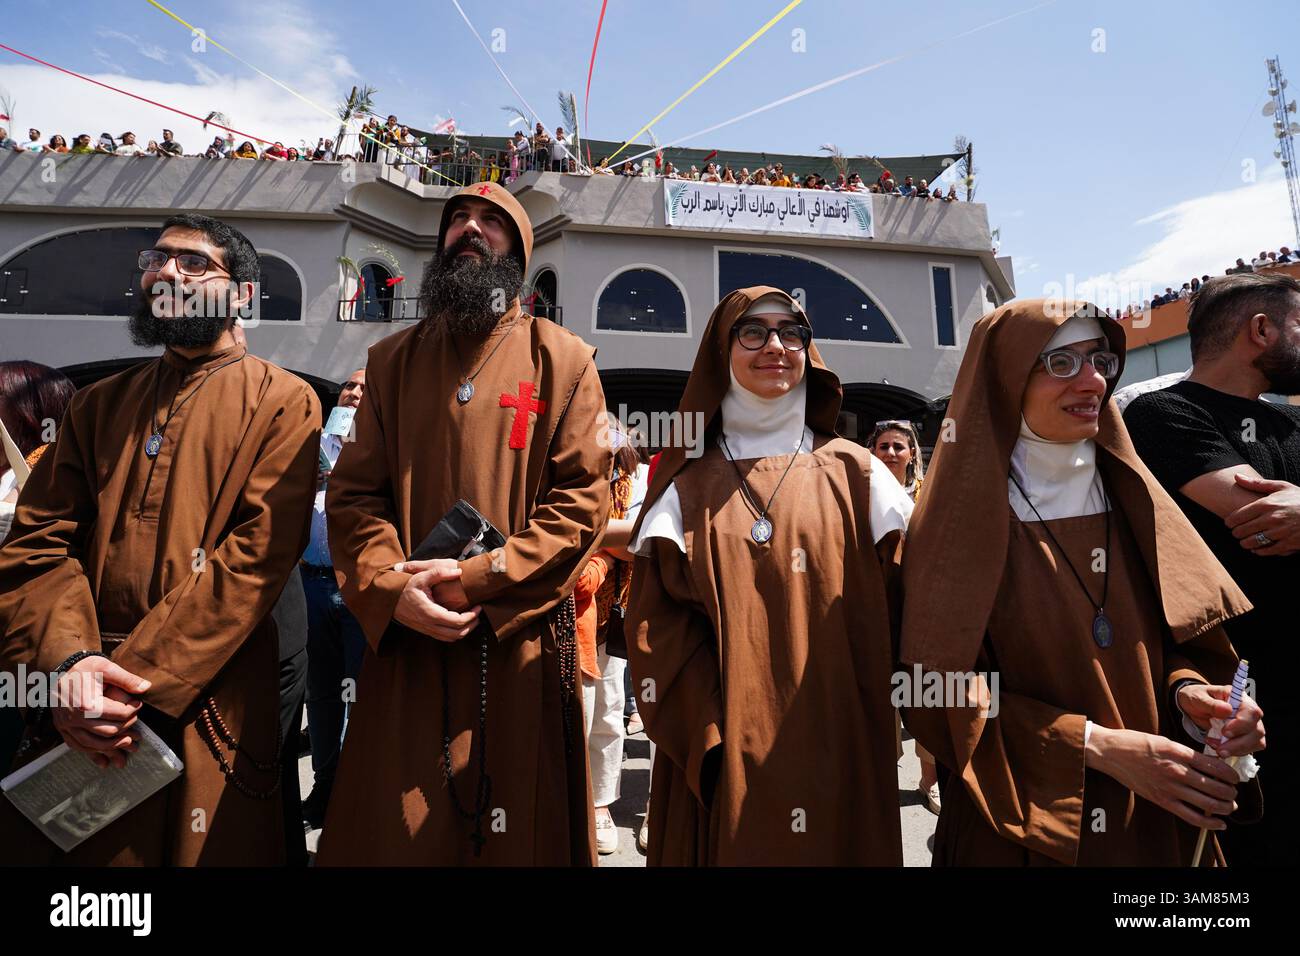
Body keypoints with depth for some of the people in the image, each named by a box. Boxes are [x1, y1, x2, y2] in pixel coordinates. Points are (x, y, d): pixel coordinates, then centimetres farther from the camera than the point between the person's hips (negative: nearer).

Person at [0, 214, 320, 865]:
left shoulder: (282, 402, -3)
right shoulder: (99, 403, 13)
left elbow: (257, 555, -13)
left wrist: (136, 681, -17)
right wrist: (70, 662, -15)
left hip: (204, 709, -4)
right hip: (76, 715, 5)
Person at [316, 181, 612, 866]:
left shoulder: (562, 359, 2)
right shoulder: (392, 361, 11)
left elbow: (582, 501, -6)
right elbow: (353, 496, 5)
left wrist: (479, 579, -15)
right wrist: (391, 591, -12)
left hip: (519, 648, -2)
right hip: (403, 640, 3)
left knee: (519, 828, 9)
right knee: (395, 831, 11)